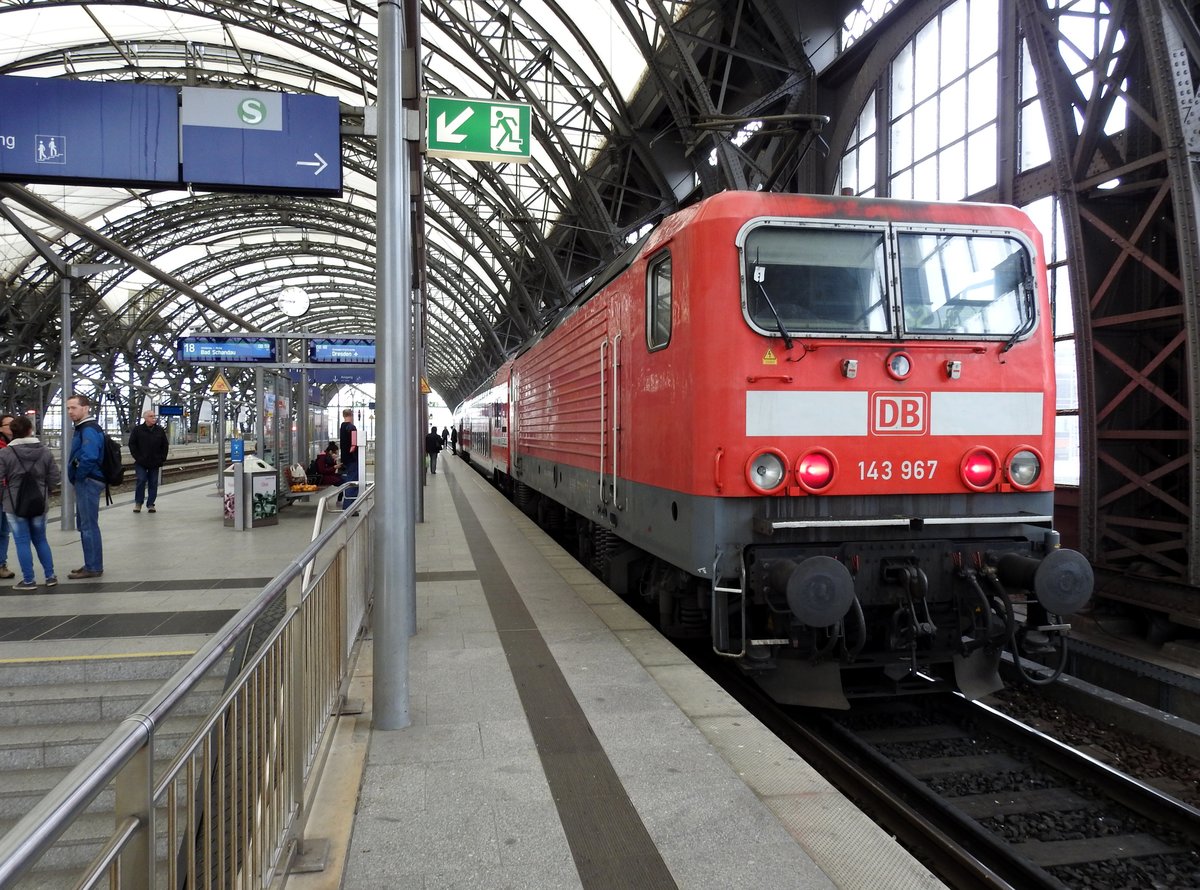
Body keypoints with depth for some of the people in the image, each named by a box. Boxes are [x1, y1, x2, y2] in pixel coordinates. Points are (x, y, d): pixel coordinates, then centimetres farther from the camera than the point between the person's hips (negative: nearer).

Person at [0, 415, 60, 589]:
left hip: (15, 505, -3)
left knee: (22, 541, 4)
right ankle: (50, 576, 17)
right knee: (40, 539, 16)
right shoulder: (45, 452, -2)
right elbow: (55, 479, -1)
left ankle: (28, 580, 8)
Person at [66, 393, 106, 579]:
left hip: (88, 483, -11)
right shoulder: (82, 429, 16)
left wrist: (78, 476, -17)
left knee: (89, 526, -5)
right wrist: (75, 477, 12)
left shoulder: (89, 430, -17)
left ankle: (93, 567, 1)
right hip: (84, 483, 11)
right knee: (85, 525, 16)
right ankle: (91, 565, 24)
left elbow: (89, 457, -31)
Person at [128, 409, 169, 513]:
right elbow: (132, 444, 1)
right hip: (141, 462, -2)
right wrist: (137, 457, -7)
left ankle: (150, 504, 11)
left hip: (155, 463, 2)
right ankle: (138, 503, 9)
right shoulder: (137, 430, -1)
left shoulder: (160, 430, 6)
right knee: (141, 481, -5)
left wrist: (162, 459, 2)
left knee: (153, 483, 3)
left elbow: (165, 446, 10)